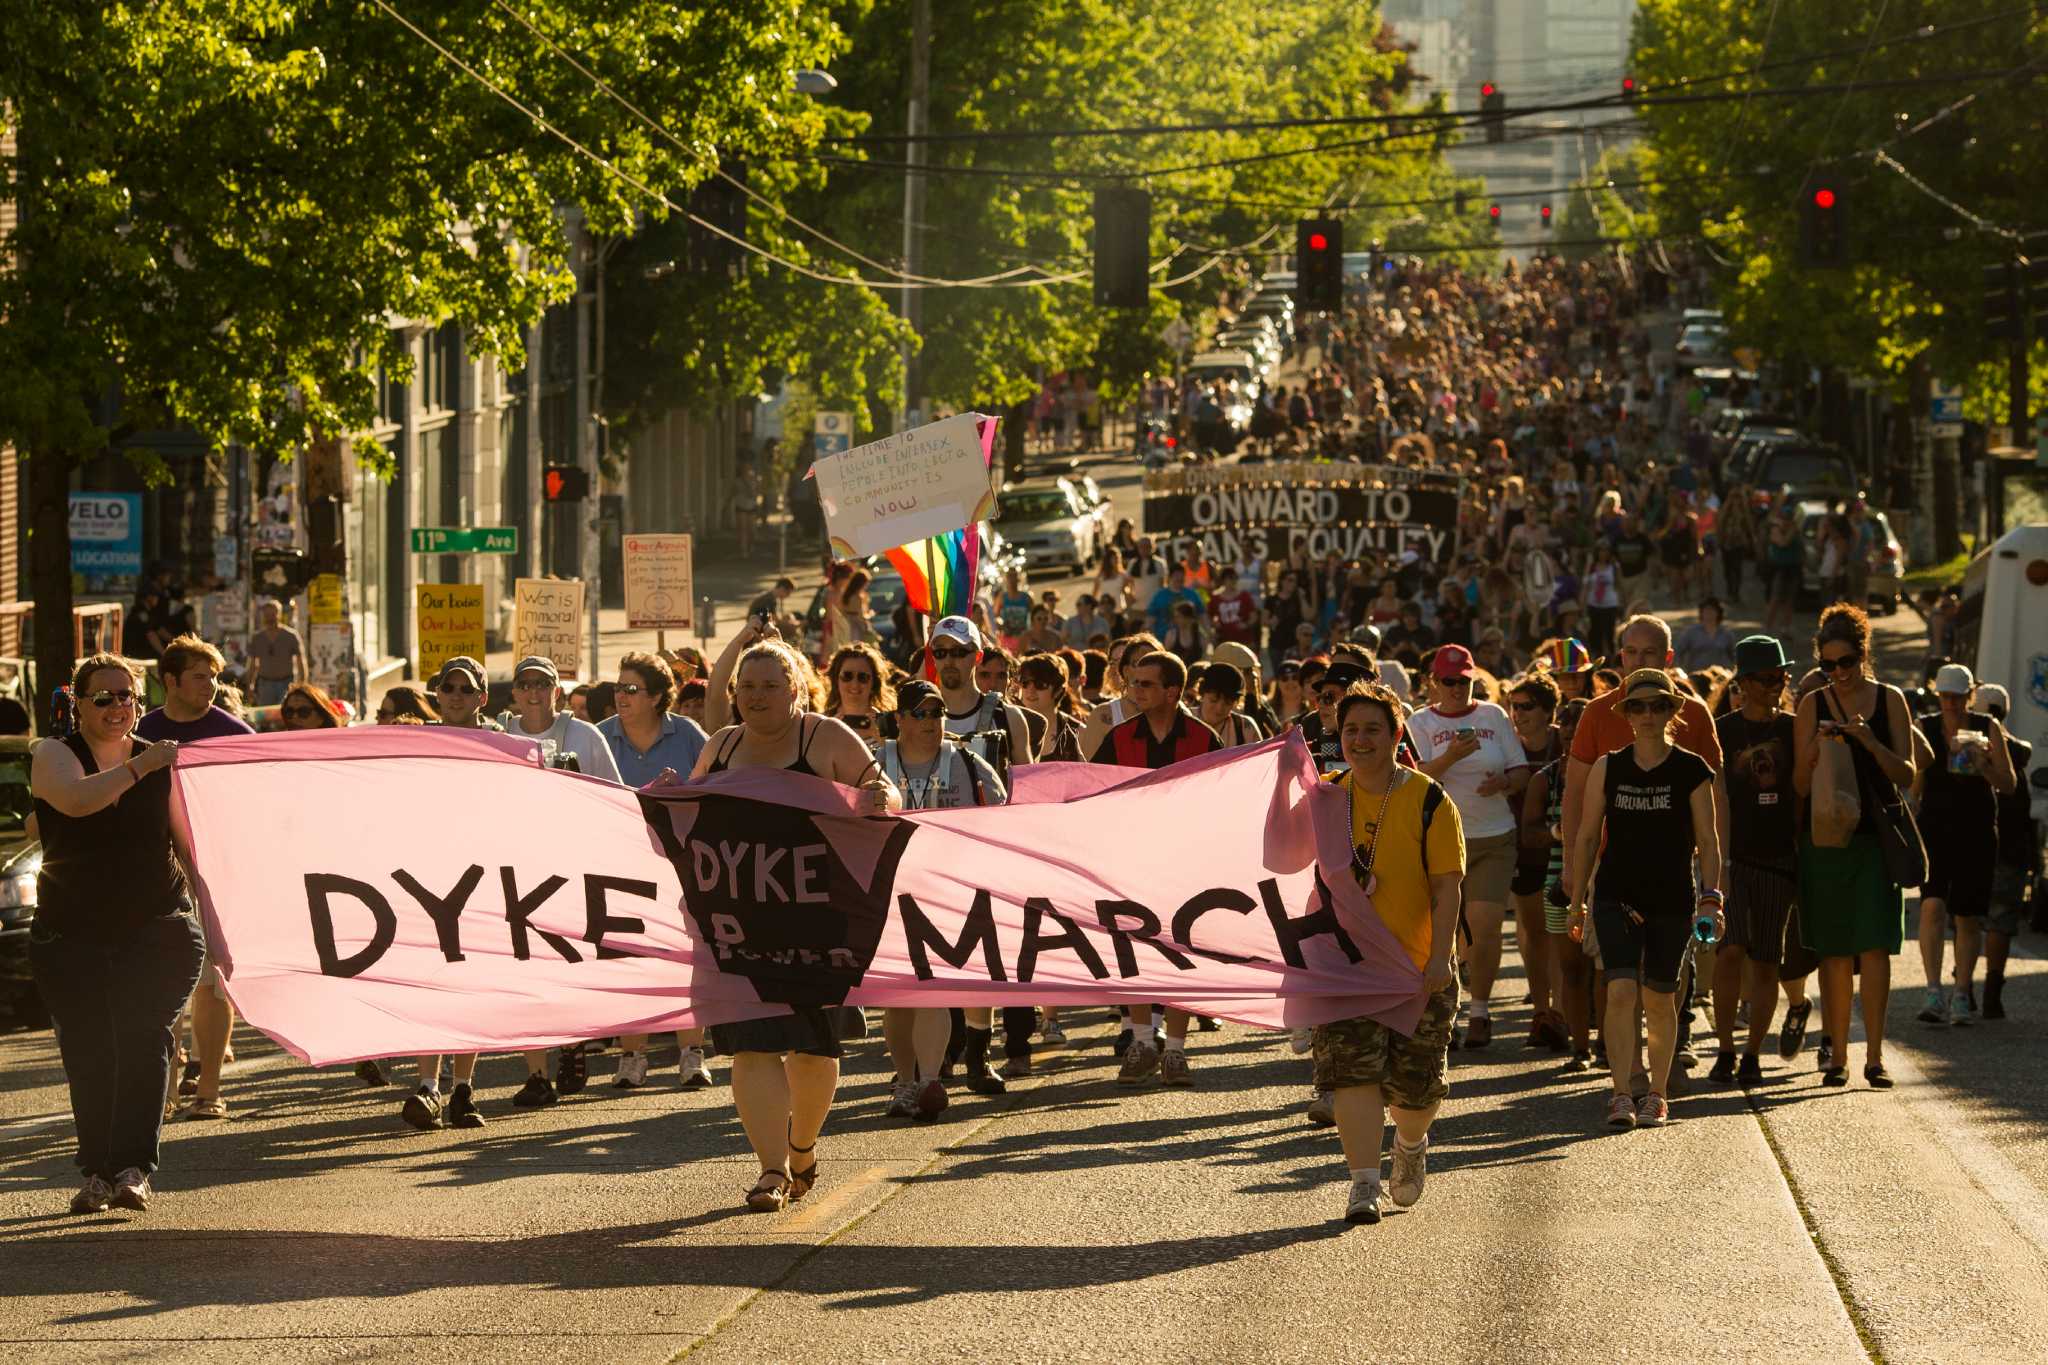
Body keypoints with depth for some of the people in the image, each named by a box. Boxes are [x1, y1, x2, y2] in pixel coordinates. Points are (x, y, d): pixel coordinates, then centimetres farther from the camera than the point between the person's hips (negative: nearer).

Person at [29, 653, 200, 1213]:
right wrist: (138, 768, -34)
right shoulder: (54, 756, 0)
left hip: (155, 932, 0)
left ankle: (133, 1169, -19)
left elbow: (191, 848, 9)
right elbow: (76, 800, -23)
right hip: (71, 935, 0)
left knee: (144, 1041, -14)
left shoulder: (162, 765, 8)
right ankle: (97, 1172, 6)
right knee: (87, 1052, -2)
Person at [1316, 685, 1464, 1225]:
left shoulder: (1429, 802, -6)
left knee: (1416, 1082, 6)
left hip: (1416, 967, -2)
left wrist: (1440, 956, -15)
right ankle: (1364, 1182, -11)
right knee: (1352, 1068, -13)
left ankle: (1411, 1145, 38)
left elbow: (1447, 887, -9)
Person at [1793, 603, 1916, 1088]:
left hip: (1876, 838, -1)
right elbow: (1801, 785, 3)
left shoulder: (1890, 700, 4)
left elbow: (1906, 775, 1)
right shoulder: (1813, 704, 5)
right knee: (1834, 952, 1)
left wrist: (1870, 742, -15)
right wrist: (1814, 753, -17)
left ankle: (1874, 1057, -7)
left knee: (1875, 947, -8)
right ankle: (1837, 1056, 7)